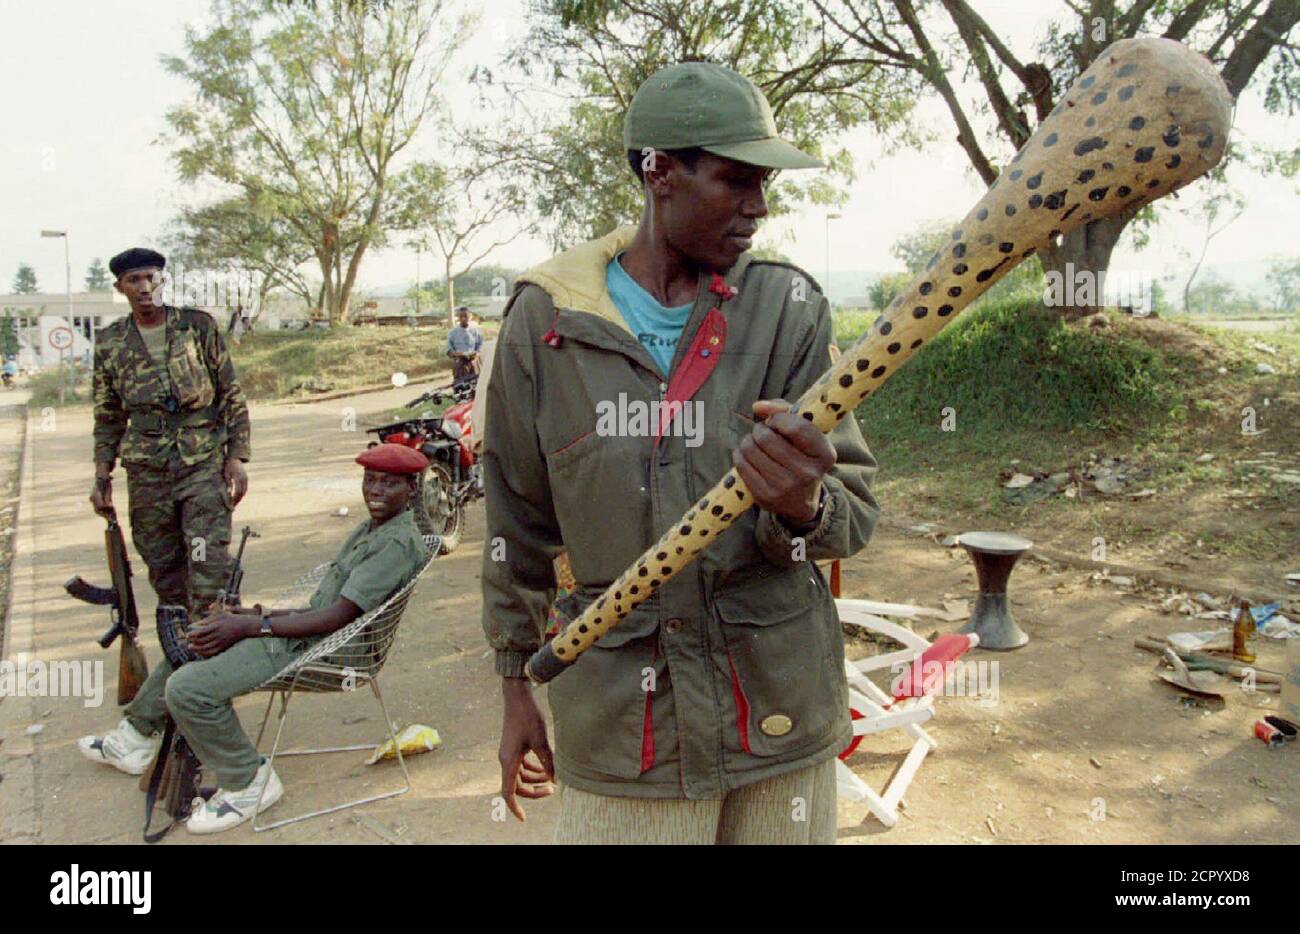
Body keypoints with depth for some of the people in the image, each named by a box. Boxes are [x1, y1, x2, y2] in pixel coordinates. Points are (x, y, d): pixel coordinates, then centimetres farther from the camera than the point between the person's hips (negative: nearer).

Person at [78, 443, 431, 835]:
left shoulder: (399, 542, -18)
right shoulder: (368, 531, 14)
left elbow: (340, 616, -24)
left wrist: (252, 626, -21)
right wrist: (260, 614, 6)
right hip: (307, 630, 11)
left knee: (187, 688, -21)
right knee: (186, 638, 23)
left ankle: (248, 781, -4)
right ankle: (137, 737, 37)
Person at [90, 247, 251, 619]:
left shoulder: (199, 326, 2)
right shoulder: (109, 343, 8)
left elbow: (232, 396, 3)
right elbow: (108, 417, 16)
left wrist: (236, 456, -4)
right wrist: (102, 476, 9)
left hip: (205, 465, -3)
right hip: (147, 473, 3)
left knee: (209, 568, -11)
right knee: (164, 571, 8)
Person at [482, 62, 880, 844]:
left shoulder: (790, 306, -4)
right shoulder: (545, 319, -3)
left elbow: (857, 510, -6)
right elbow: (521, 522, 5)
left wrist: (805, 508, -30)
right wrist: (517, 682, 10)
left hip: (782, 707, 1)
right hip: (618, 720, 0)